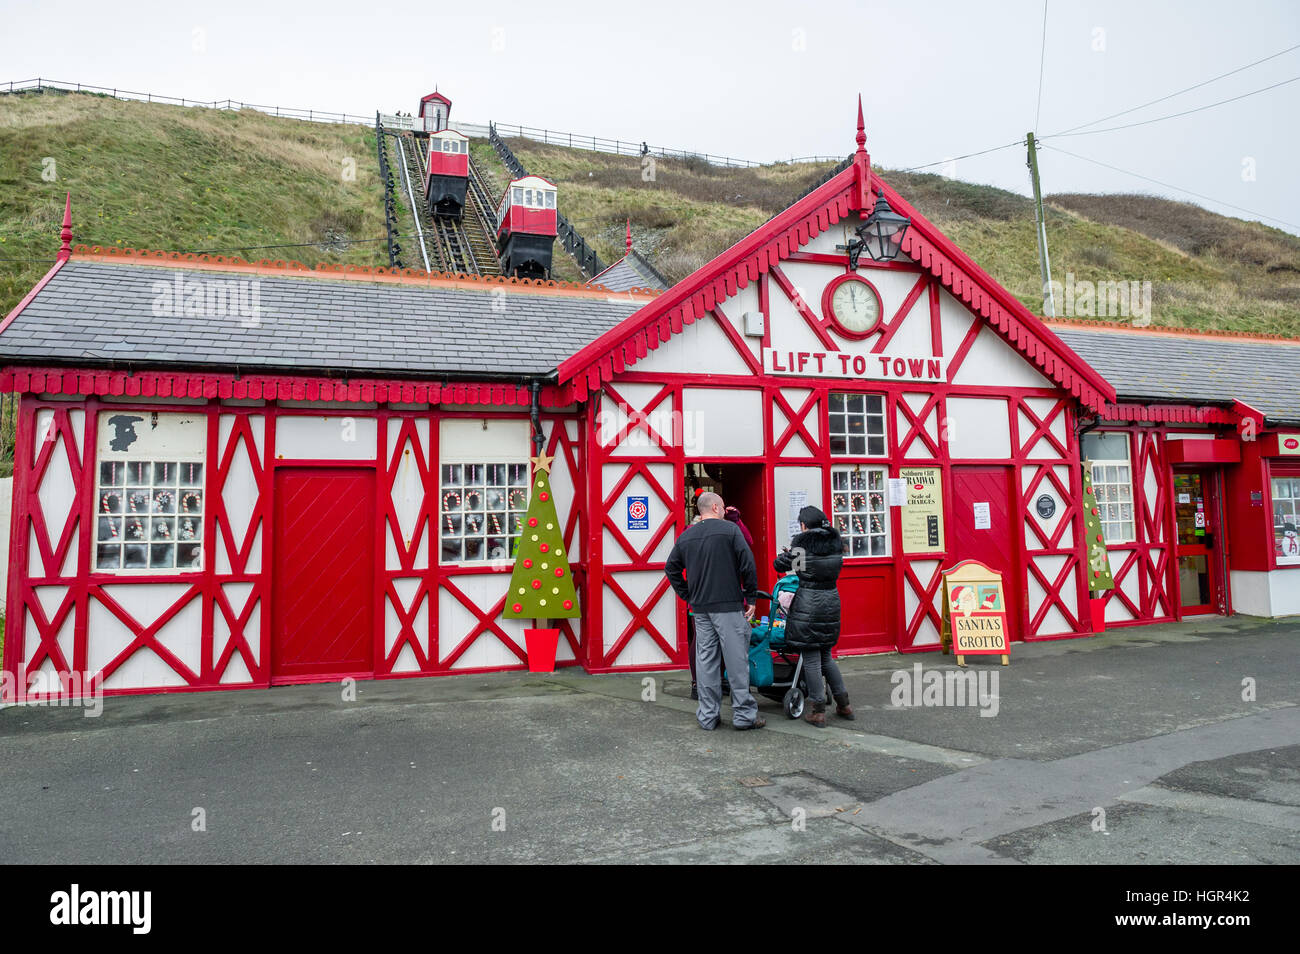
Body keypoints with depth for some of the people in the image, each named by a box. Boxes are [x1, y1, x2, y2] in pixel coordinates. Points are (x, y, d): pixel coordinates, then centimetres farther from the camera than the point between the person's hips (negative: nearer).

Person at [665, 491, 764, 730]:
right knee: (737, 659, 1)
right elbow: (748, 565, -10)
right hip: (729, 605, -5)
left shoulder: (685, 537, 10)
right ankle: (744, 714, 6)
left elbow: (671, 569, 15)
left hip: (700, 608, 5)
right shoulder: (730, 530, -5)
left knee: (706, 661, 9)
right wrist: (751, 598, -2)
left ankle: (708, 715, 13)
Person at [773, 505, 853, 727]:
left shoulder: (801, 542, -10)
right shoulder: (836, 541, 5)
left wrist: (787, 553, 18)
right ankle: (844, 705, 23)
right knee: (826, 656, 19)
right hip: (832, 601, 6)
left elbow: (780, 565, -4)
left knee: (811, 658, 2)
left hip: (808, 603, -6)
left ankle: (818, 712, 5)